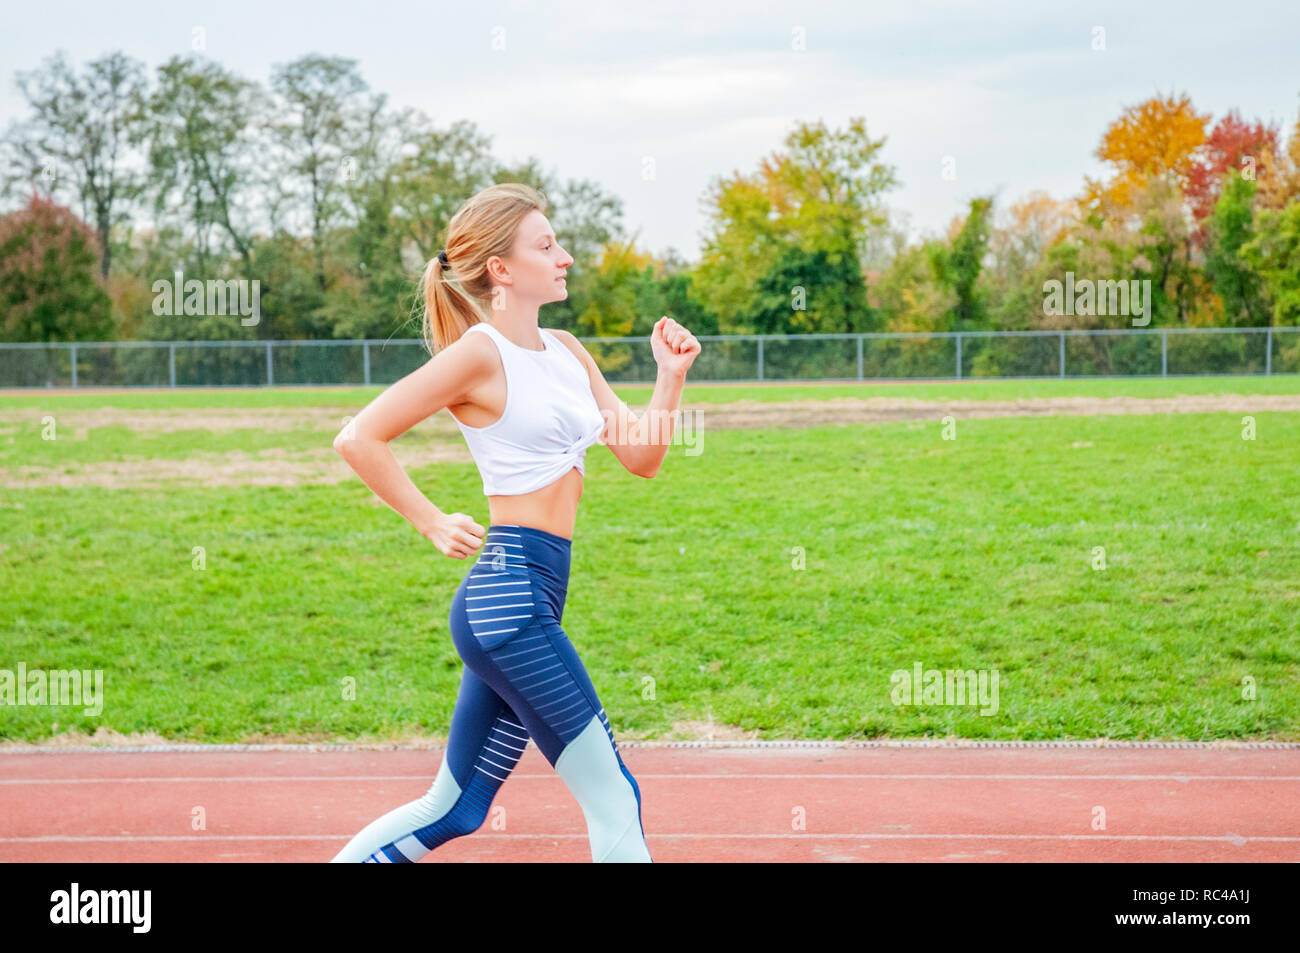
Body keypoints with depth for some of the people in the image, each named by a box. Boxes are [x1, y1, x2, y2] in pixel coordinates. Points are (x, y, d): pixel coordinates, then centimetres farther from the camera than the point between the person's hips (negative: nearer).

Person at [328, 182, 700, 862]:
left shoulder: (565, 351, 16)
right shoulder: (480, 353, -9)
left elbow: (640, 457, 17)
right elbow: (358, 439, -12)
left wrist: (671, 376, 4)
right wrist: (432, 524, -9)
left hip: (526, 601, 9)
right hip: (508, 590, -9)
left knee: (454, 810, 13)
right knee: (613, 800, -5)